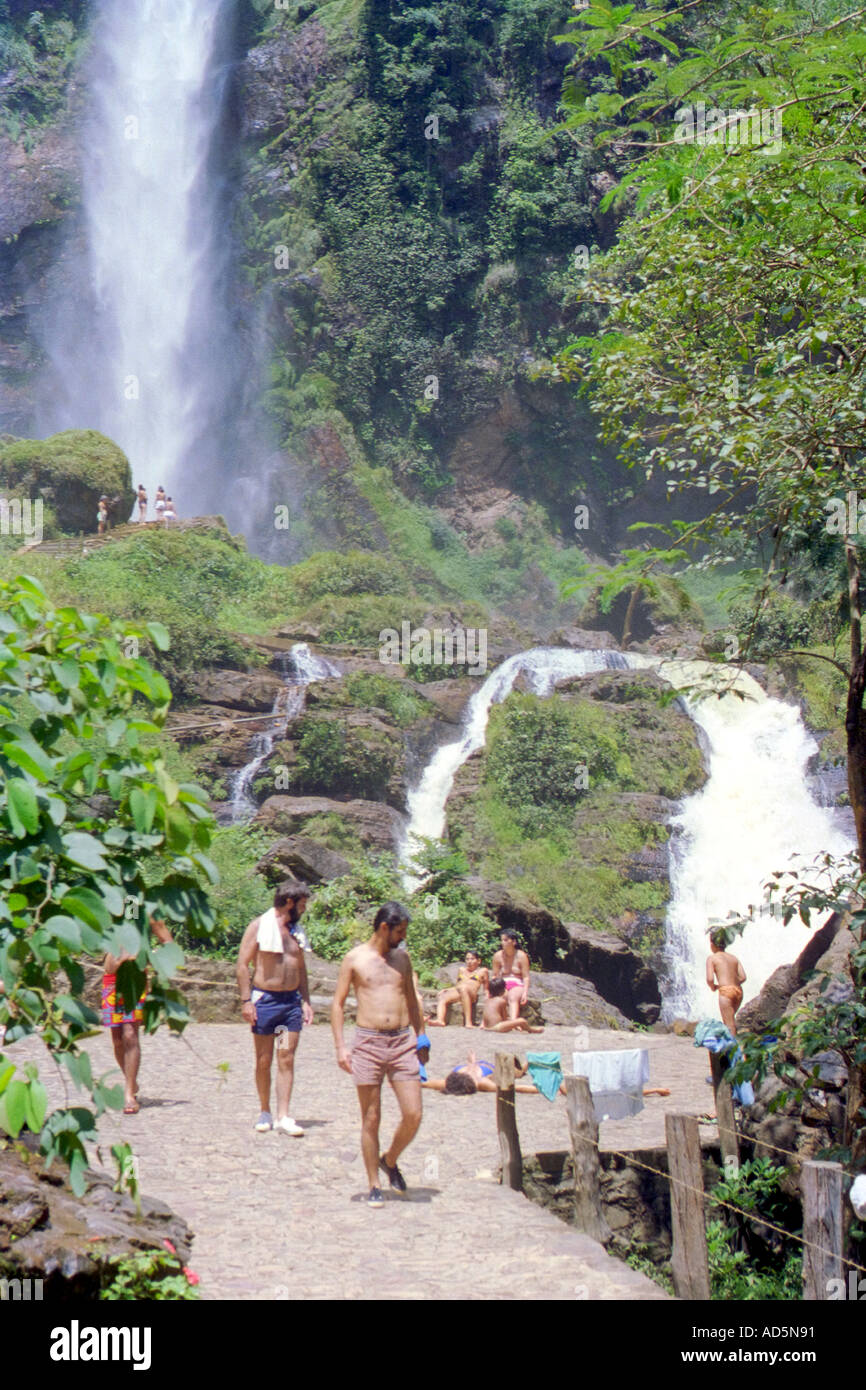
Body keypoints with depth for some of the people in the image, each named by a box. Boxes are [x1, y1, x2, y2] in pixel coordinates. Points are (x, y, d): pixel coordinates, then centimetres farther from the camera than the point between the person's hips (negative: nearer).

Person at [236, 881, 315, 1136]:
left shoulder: (295, 930, 14)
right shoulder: (259, 926, -4)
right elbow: (242, 964, -6)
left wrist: (305, 1000, 13)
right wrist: (246, 1000, -13)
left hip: (291, 1000, 5)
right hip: (265, 998, -5)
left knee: (287, 1059, -2)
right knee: (264, 1061, 3)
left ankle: (283, 1117, -3)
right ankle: (265, 1112, 16)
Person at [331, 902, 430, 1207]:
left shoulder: (403, 958, 14)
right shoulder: (355, 959, 1)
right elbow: (338, 1003, 2)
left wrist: (421, 1038, 20)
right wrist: (340, 1046, -7)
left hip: (402, 1042, 4)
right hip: (368, 1042, -3)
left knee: (413, 1115, -5)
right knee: (371, 1119, 0)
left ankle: (390, 1161, 22)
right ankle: (374, 1186, 11)